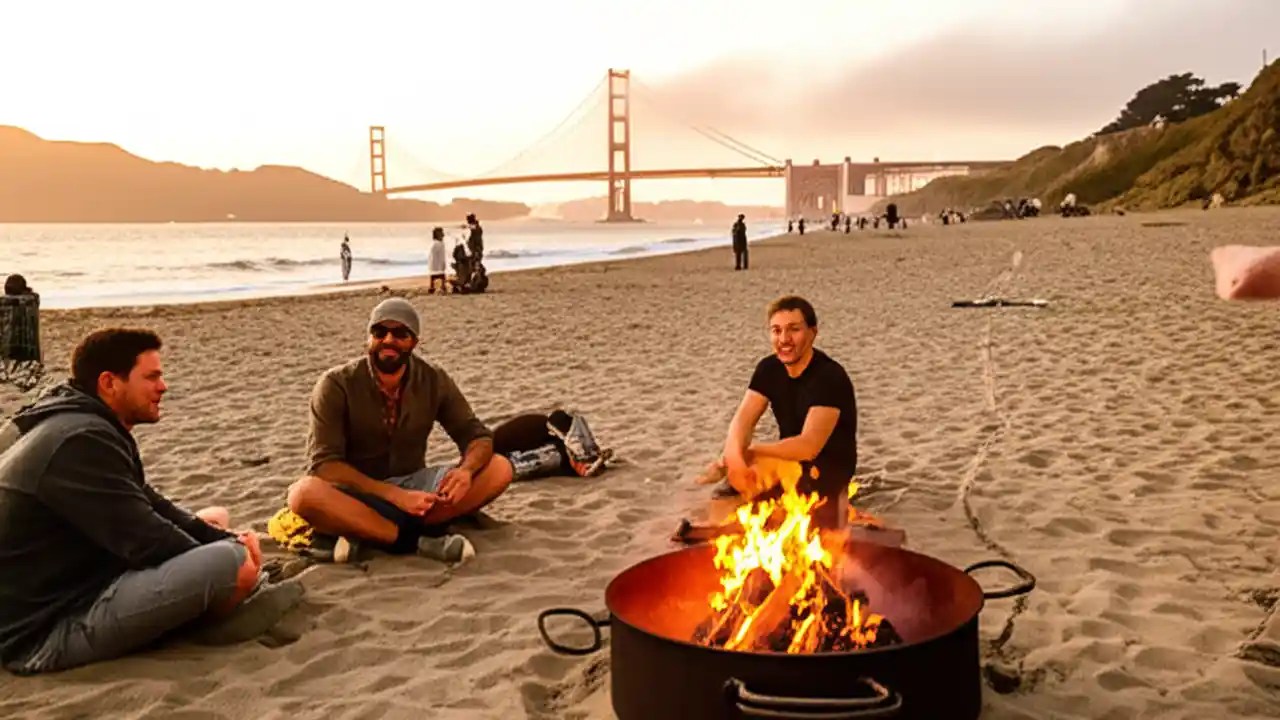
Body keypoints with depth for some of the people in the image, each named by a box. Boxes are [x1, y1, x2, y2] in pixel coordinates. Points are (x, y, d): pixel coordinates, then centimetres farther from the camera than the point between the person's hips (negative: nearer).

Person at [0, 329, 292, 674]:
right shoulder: (80, 441, -22)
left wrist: (225, 539, 0)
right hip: (44, 630, -11)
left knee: (213, 522, 20)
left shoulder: (86, 428, 12)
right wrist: (228, 550, -7)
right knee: (232, 563, -25)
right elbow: (147, 541, -23)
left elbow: (151, 506, 15)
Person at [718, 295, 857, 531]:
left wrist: (751, 451, -23)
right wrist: (734, 458, -34)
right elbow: (743, 420, -12)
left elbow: (809, 446, -32)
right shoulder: (768, 369, -1)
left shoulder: (830, 377, -24)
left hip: (827, 481, -7)